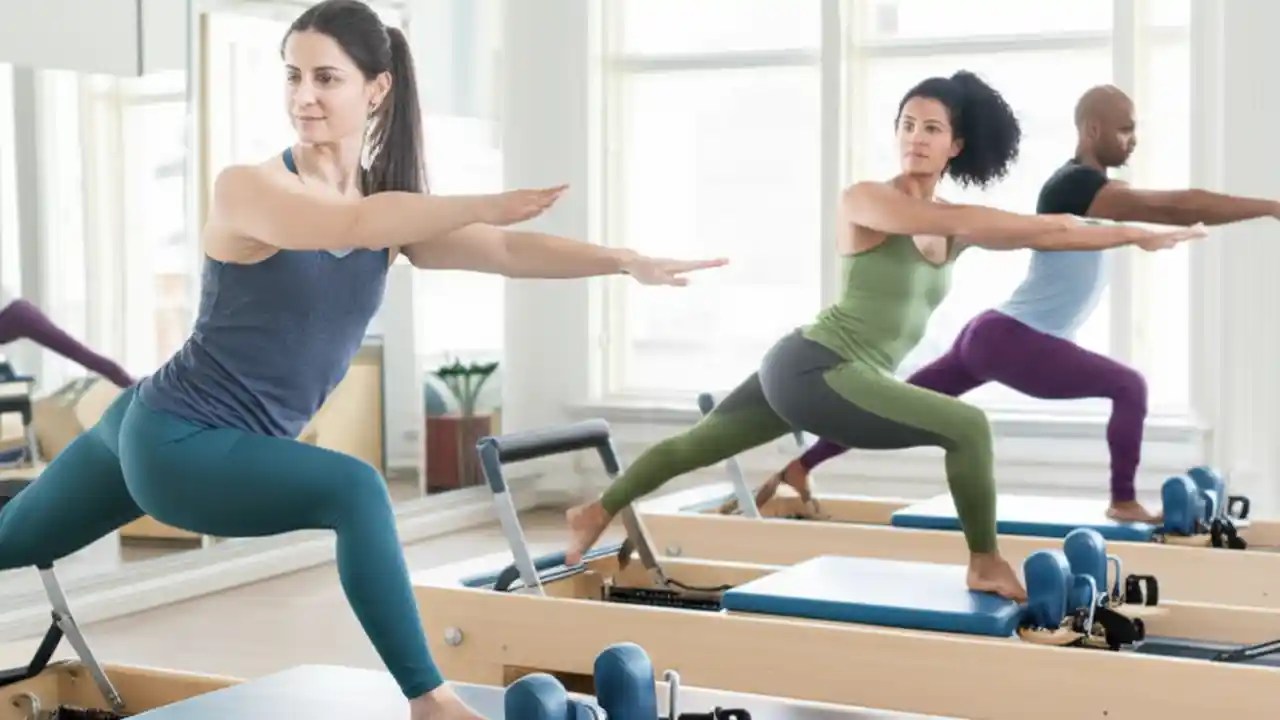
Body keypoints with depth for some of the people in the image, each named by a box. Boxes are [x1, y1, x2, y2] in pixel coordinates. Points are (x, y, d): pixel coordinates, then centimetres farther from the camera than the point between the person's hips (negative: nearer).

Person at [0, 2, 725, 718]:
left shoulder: (394, 213, 1)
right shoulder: (247, 187, -16)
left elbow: (509, 252, -11)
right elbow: (357, 224, -36)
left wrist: (629, 261, -22)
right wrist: (487, 204, -42)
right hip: (170, 435, -7)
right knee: (354, 491, -29)